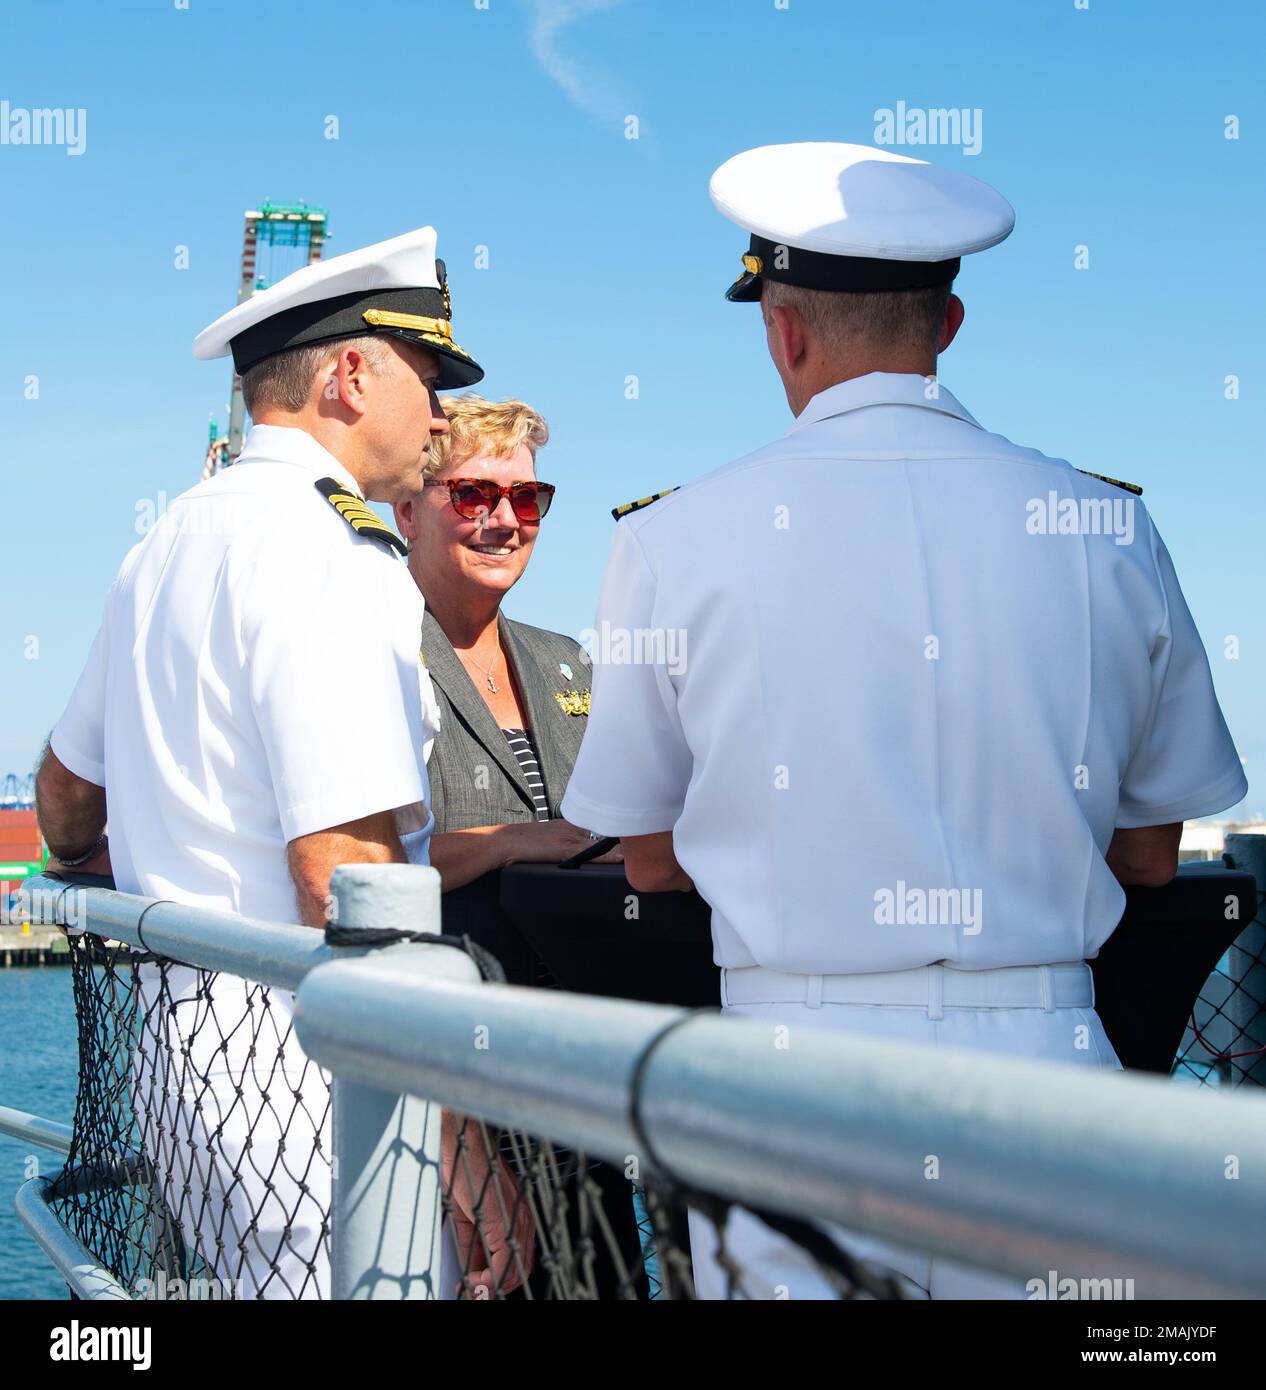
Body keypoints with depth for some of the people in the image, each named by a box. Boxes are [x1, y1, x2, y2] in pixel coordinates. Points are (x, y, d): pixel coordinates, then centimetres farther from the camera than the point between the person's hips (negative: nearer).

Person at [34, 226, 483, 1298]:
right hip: (288, 1052, -10)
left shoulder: (174, 538, 17)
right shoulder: (326, 547, -13)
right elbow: (346, 877, -22)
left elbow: (67, 799, 30)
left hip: (179, 1026, 10)